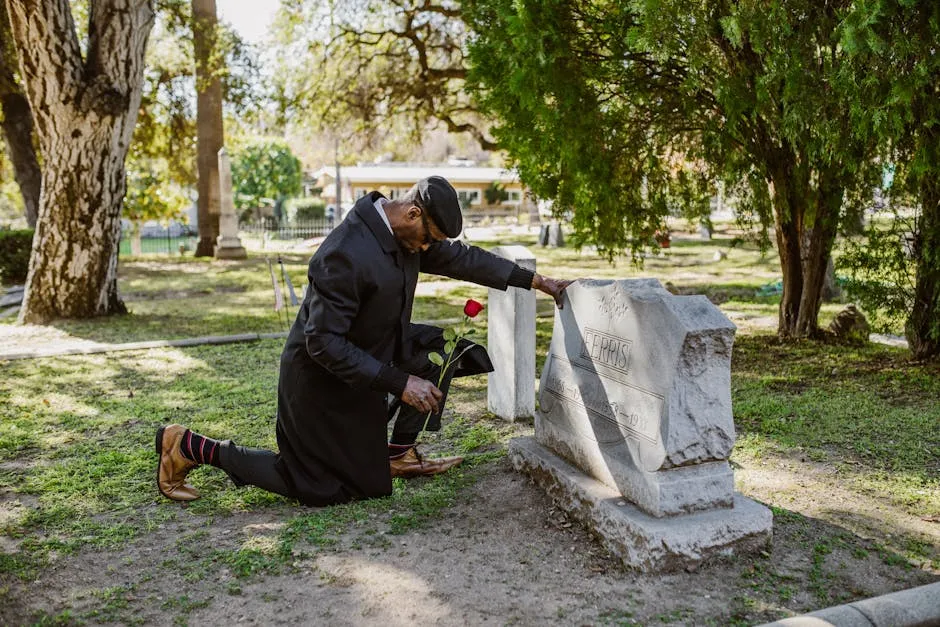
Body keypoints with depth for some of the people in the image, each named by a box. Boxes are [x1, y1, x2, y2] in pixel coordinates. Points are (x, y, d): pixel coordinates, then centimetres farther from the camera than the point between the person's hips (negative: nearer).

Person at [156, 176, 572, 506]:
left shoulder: (406, 233, -7)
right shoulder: (346, 254, -34)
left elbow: (461, 257, 4)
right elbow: (323, 343, -32)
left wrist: (538, 282, 4)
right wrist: (399, 384, -31)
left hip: (370, 354, 9)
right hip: (323, 377, -9)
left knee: (439, 351, 2)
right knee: (320, 488, 2)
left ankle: (399, 453, 14)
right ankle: (190, 447, 9)